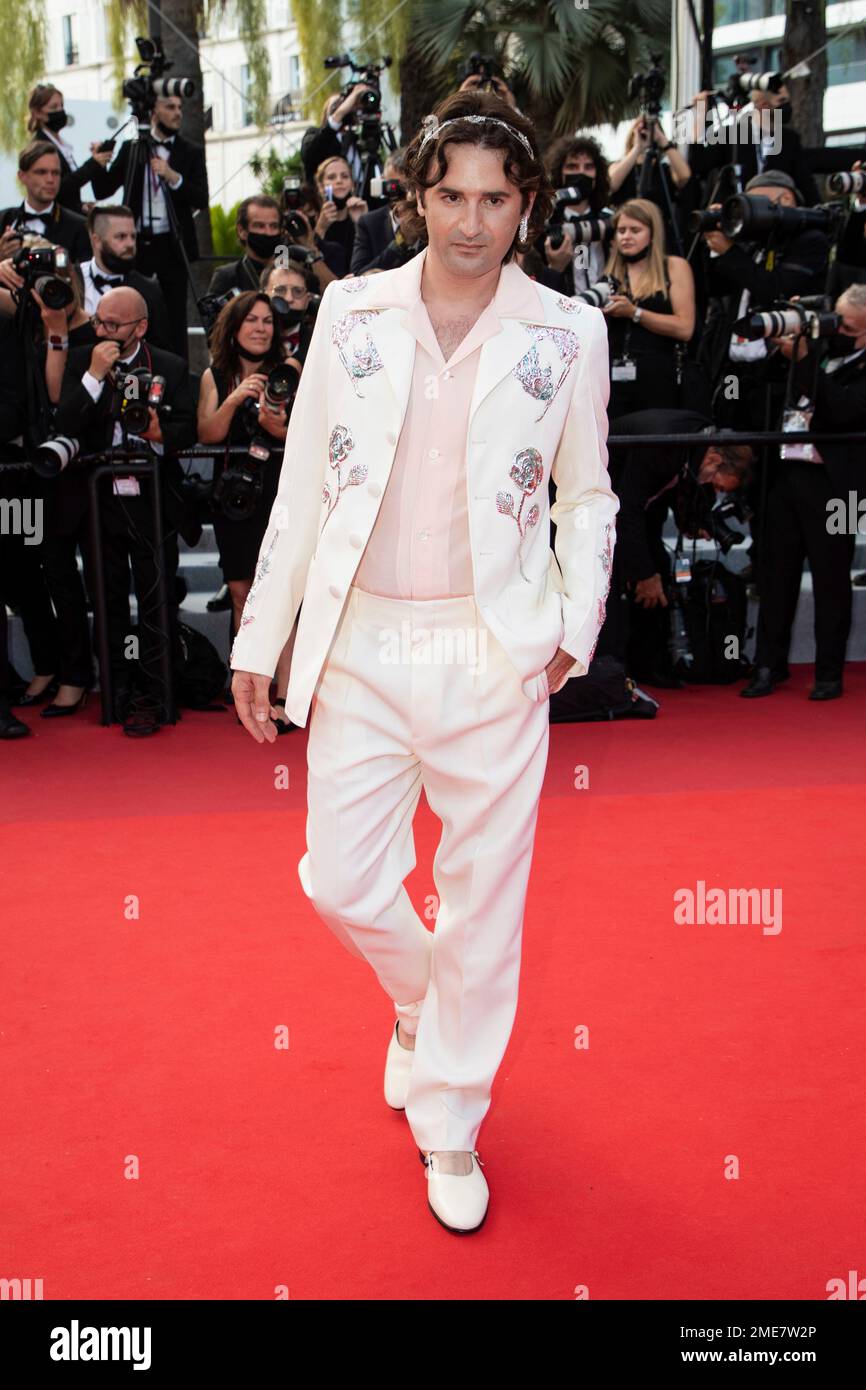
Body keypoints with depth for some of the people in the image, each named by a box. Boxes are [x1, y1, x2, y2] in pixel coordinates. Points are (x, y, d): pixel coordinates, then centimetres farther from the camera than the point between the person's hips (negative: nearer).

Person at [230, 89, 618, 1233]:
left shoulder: (567, 335, 1)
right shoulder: (352, 312, 4)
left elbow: (589, 497, 11)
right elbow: (302, 486, 7)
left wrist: (576, 623, -1)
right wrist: (260, 639, 6)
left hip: (495, 656, -1)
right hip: (360, 652, 2)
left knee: (482, 904, 6)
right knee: (342, 884, 6)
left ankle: (451, 1127, 27)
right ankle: (420, 1005, 41)